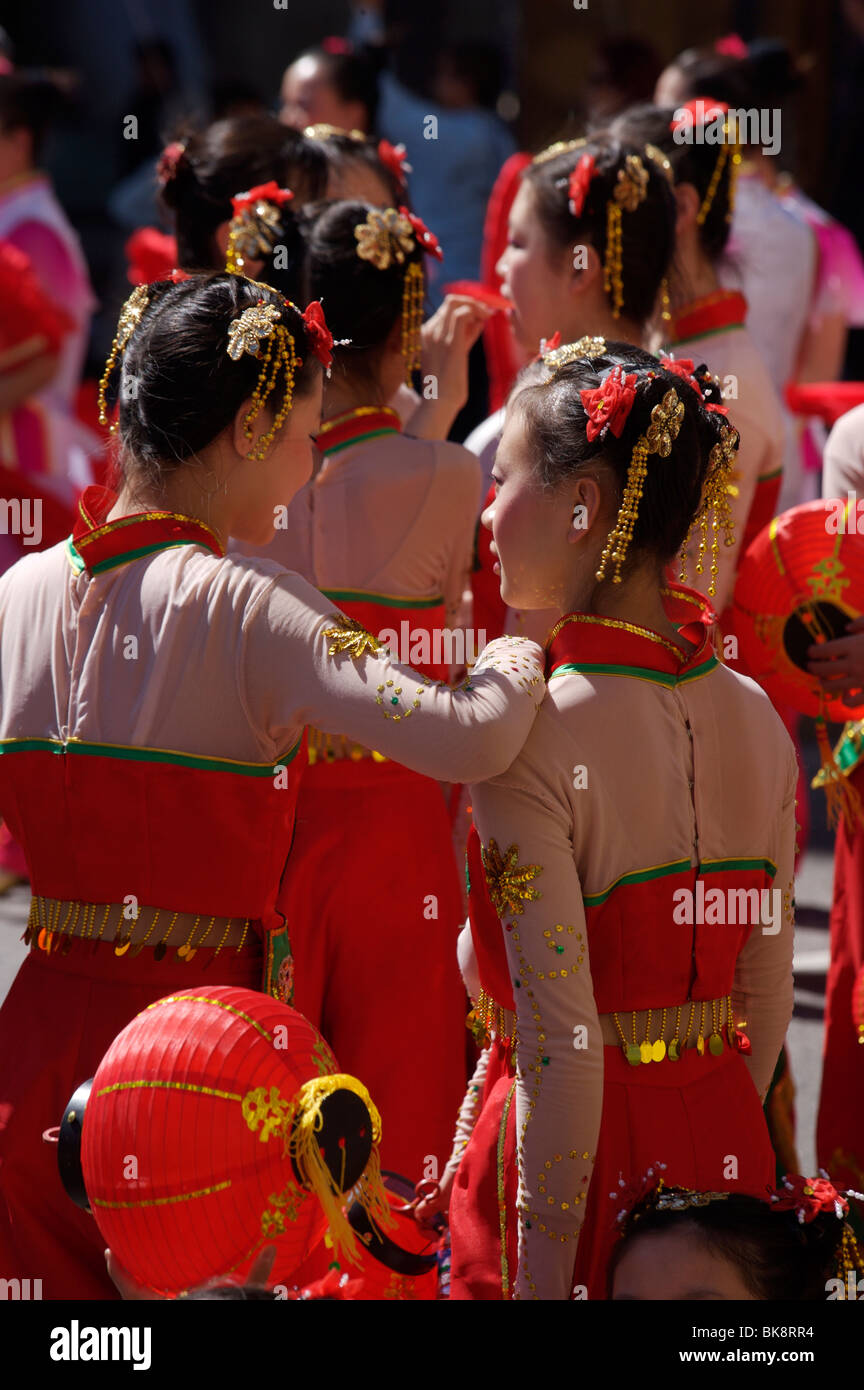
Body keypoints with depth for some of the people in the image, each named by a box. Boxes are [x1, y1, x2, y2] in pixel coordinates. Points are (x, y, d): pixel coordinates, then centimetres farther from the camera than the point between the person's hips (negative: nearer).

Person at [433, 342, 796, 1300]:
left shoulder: (524, 736, -17)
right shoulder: (755, 720, 2)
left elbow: (560, 1035, -20)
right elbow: (768, 991, 8)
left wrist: (544, 1266, -16)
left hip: (580, 1149, -6)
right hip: (726, 1138, 6)